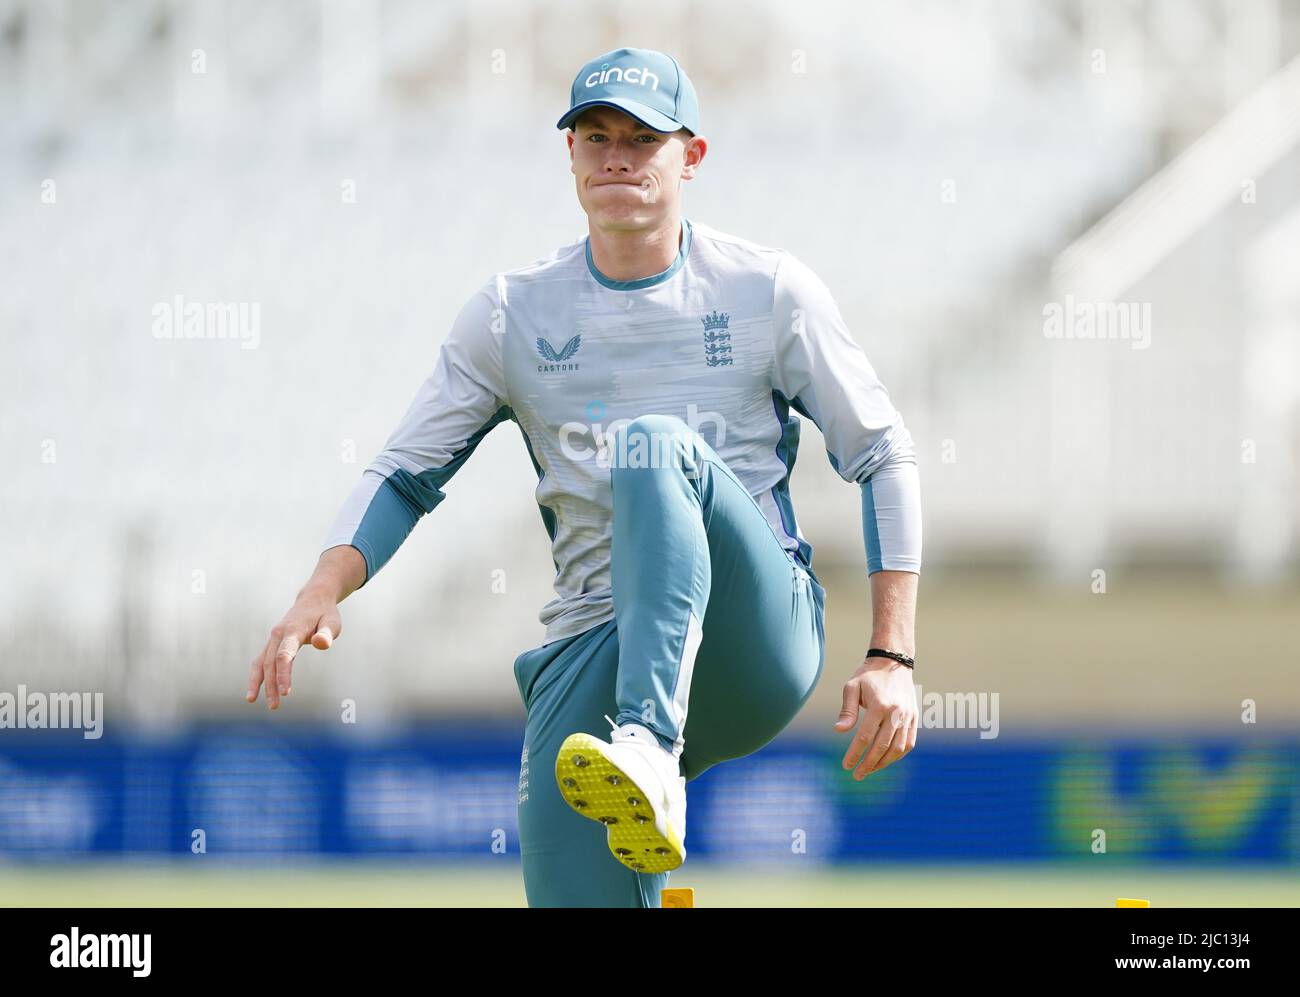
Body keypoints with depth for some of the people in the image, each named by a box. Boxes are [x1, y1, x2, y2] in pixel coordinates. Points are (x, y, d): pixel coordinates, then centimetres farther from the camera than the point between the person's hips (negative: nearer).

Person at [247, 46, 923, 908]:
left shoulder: (771, 292, 6)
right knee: (575, 896, -22)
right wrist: (322, 595, -9)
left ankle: (649, 753, -45)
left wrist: (892, 660, -1)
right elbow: (405, 475, 11)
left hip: (760, 641, -2)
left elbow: (885, 461, 9)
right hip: (595, 640, 2)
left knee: (654, 443, -32)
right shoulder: (515, 314, 11)